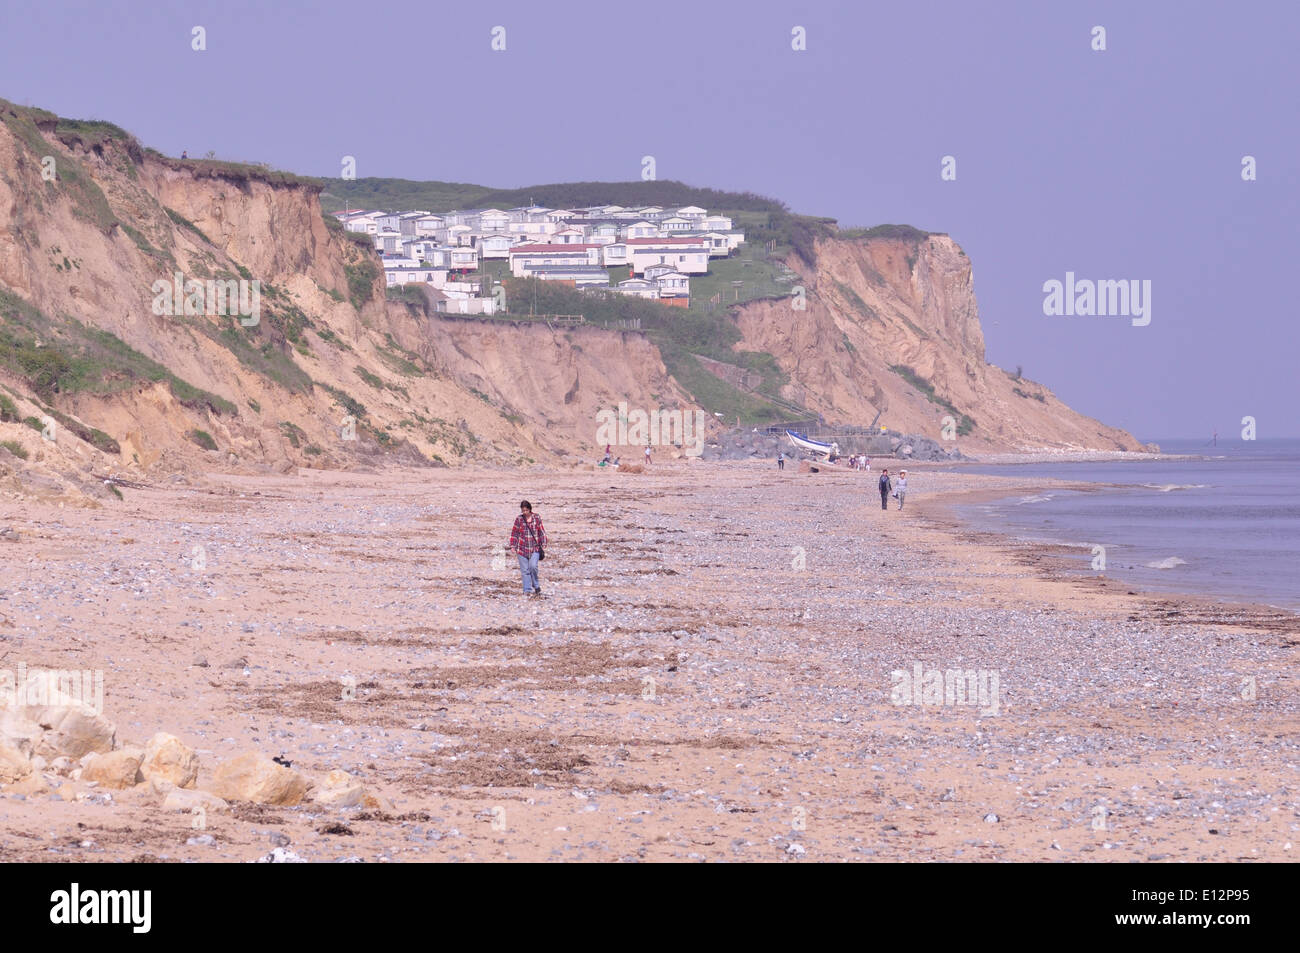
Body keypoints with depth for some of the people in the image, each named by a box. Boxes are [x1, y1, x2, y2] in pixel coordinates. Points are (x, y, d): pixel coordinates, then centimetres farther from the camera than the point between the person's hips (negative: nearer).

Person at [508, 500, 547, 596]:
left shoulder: (537, 519, 3)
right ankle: (527, 590, 7)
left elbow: (542, 533, 9)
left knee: (533, 566, -18)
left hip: (535, 548, -1)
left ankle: (536, 586, 3)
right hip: (522, 549, 1)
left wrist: (543, 545, 2)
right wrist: (513, 546, 4)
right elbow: (514, 533, 8)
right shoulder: (519, 519, 2)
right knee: (525, 570, 0)